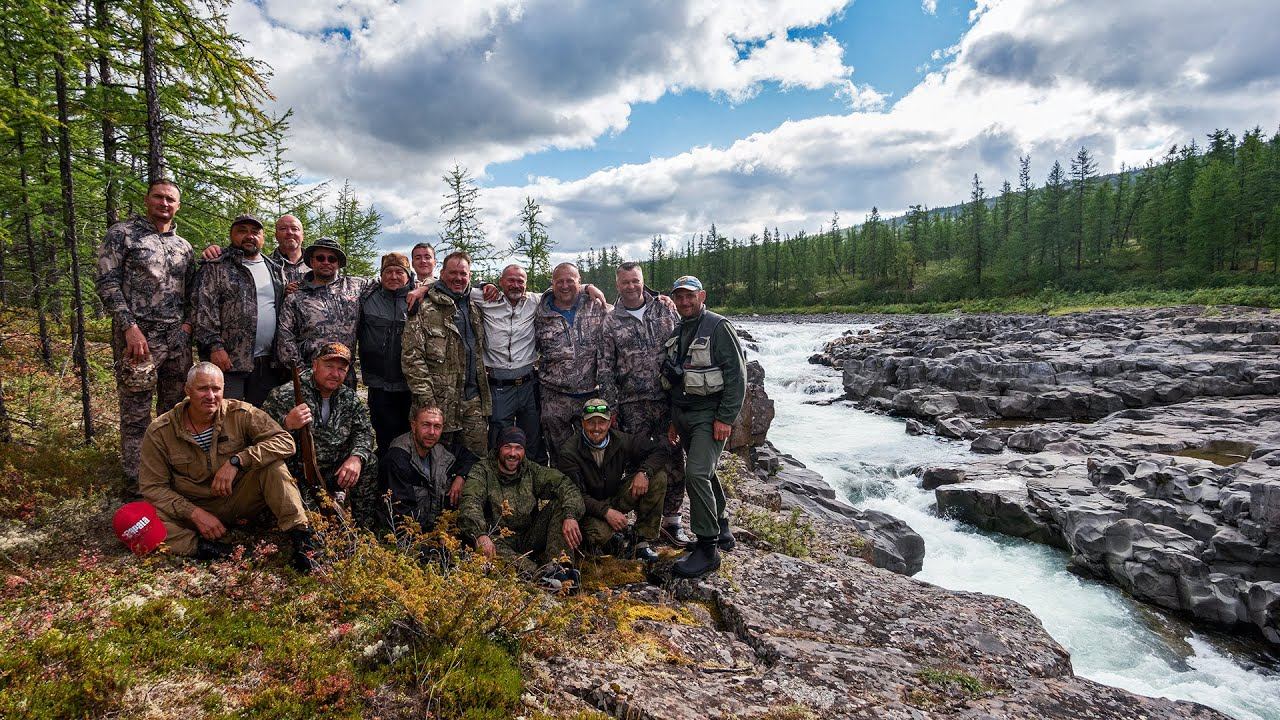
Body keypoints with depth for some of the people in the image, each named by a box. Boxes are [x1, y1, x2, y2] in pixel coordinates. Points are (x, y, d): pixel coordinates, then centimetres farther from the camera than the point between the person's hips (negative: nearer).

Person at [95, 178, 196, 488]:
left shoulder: (184, 247, 15)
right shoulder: (122, 233, 0)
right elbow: (106, 282, -6)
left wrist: (187, 323, 4)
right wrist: (130, 327, -15)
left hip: (178, 340, 5)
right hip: (137, 336, -4)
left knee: (174, 410, 10)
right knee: (136, 414, 1)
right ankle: (137, 483, 10)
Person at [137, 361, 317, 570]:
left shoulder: (240, 414, -11)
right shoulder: (159, 432, -9)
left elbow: (285, 441, -20)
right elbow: (152, 486, -8)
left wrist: (236, 461, -30)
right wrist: (195, 513, -21)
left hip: (238, 498, 0)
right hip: (191, 508, 0)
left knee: (271, 464, -27)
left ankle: (301, 539, -33)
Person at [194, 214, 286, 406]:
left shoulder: (274, 269, 17)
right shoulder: (216, 267, 2)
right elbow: (205, 309, -7)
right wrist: (215, 346, -16)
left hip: (269, 362, 5)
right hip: (229, 360, -4)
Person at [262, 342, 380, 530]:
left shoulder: (350, 399, 7)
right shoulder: (285, 395, -8)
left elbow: (364, 432, 3)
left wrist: (357, 457, -19)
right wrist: (286, 424, -33)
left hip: (335, 473, 5)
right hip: (297, 477, -5)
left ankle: (366, 527, -3)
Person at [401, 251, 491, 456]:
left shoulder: (474, 308, 14)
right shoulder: (425, 310, -6)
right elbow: (412, 357, -12)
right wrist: (426, 398, -16)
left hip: (475, 400, 5)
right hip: (441, 401, -5)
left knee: (477, 455, 8)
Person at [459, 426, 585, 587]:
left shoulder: (532, 471, 8)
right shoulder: (482, 471, 0)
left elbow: (566, 486, -5)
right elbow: (470, 503, -19)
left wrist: (570, 516, -27)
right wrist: (480, 535, -39)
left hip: (530, 540, 3)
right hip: (499, 541, -3)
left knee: (560, 503, -13)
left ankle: (559, 566, -30)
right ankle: (537, 574, -52)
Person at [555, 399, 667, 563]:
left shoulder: (621, 441, -7)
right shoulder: (568, 453, -17)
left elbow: (659, 448, -2)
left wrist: (644, 472, -21)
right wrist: (606, 512, -31)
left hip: (616, 499, 5)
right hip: (589, 509, -4)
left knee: (658, 475, -14)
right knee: (599, 534, -39)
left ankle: (645, 541, -13)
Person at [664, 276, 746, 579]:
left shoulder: (718, 327, -9)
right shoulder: (676, 333, 14)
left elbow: (737, 375, -14)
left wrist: (726, 418, -19)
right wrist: (672, 420, 19)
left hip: (709, 415, -7)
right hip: (683, 414, 8)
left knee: (697, 474, -18)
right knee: (705, 474, 16)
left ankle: (707, 548, -8)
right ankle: (721, 530, 32)